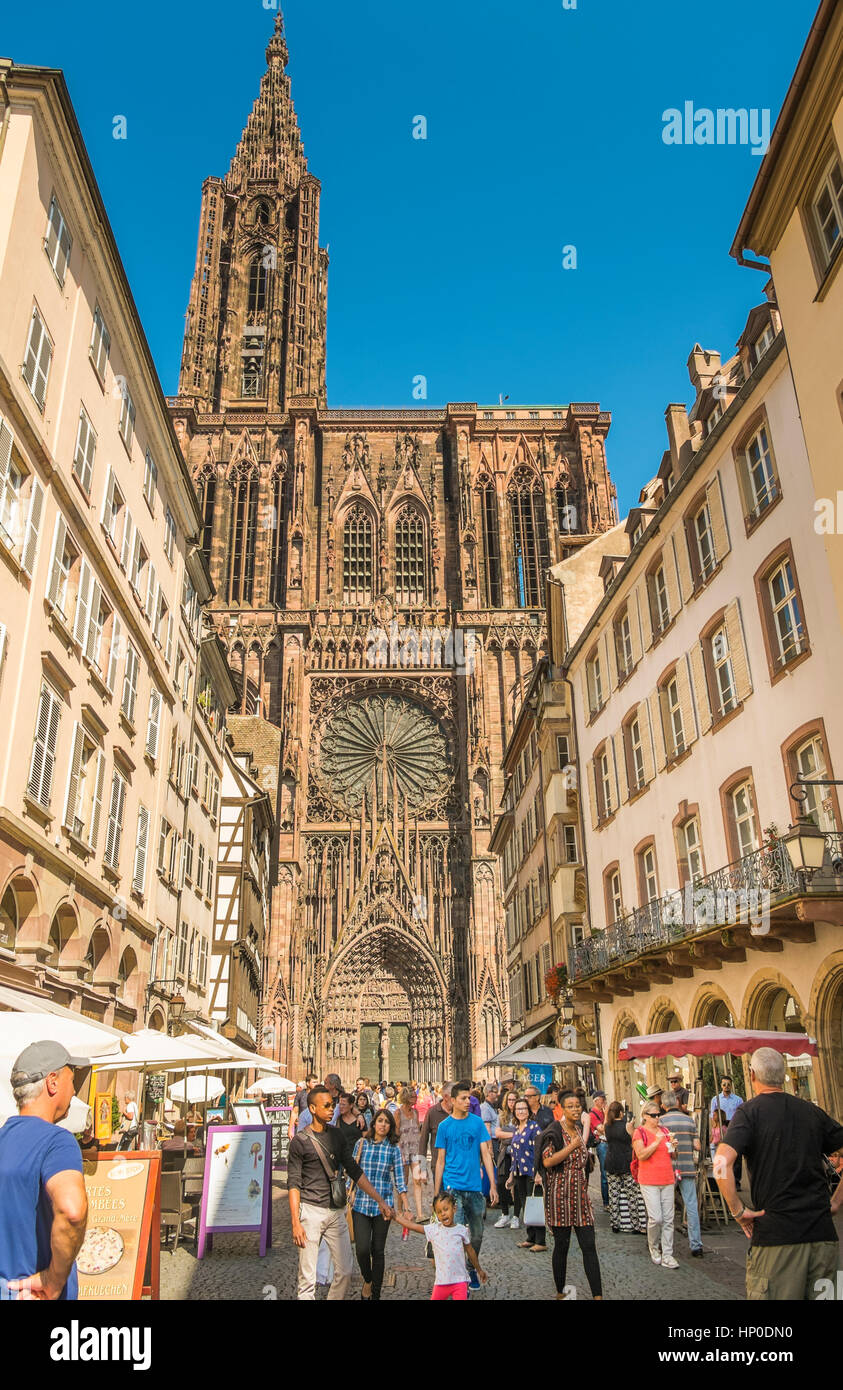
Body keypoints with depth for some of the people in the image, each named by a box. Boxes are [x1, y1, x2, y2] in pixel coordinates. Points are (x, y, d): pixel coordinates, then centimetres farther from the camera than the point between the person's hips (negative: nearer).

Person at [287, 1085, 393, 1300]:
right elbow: (294, 1184, -6)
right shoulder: (300, 1141, -5)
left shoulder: (337, 1135, 9)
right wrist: (295, 1223, -13)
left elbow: (354, 1171, 13)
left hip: (336, 1211, 5)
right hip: (311, 1211, -5)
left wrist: (380, 1200, 9)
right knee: (307, 1278, -4)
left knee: (345, 1270, 5)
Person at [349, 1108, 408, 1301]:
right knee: (362, 1249, -8)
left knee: (378, 1251, 5)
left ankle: (376, 1294, 22)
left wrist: (406, 1207, -4)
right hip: (361, 1203, 0)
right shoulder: (361, 1144, 2)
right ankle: (367, 1280, 22)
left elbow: (399, 1179, 2)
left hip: (383, 1204, 0)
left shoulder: (394, 1149, 1)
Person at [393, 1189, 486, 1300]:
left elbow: (470, 1251, 13)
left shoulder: (462, 1230, -1)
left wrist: (479, 1270, 23)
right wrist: (396, 1217, -11)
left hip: (459, 1281, -1)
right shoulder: (433, 1229, -1)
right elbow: (412, 1226, -4)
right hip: (441, 1281, 1)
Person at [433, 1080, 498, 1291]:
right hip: (453, 1186, -2)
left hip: (475, 1187, 2)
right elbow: (440, 1161, 3)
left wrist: (493, 1185, -2)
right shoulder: (445, 1126, -2)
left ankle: (472, 1270, 34)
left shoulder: (477, 1122, 1)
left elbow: (486, 1154, 3)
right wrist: (436, 1193, 2)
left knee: (477, 1234, 13)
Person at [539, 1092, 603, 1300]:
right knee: (561, 1245, 5)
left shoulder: (578, 1129, 10)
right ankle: (560, 1292, 20)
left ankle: (597, 1295, 2)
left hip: (580, 1195, 6)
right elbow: (547, 1161, -23)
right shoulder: (555, 1132, -11)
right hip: (560, 1195, -6)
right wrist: (572, 1147, -20)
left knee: (589, 1246, 0)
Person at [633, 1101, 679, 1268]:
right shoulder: (640, 1132, -4)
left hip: (667, 1180, 5)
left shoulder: (664, 1130, 13)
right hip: (649, 1181, -5)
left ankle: (667, 1256, 11)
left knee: (668, 1219, 4)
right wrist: (657, 1141, -17)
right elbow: (641, 1155, -15)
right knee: (656, 1218, -10)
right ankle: (653, 1247, 16)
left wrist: (673, 1146, 0)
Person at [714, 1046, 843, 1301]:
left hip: (775, 1234, -5)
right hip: (822, 1233, 5)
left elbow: (721, 1164, -20)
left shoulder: (749, 1111, -6)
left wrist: (737, 1210, -9)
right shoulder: (812, 1111, 10)